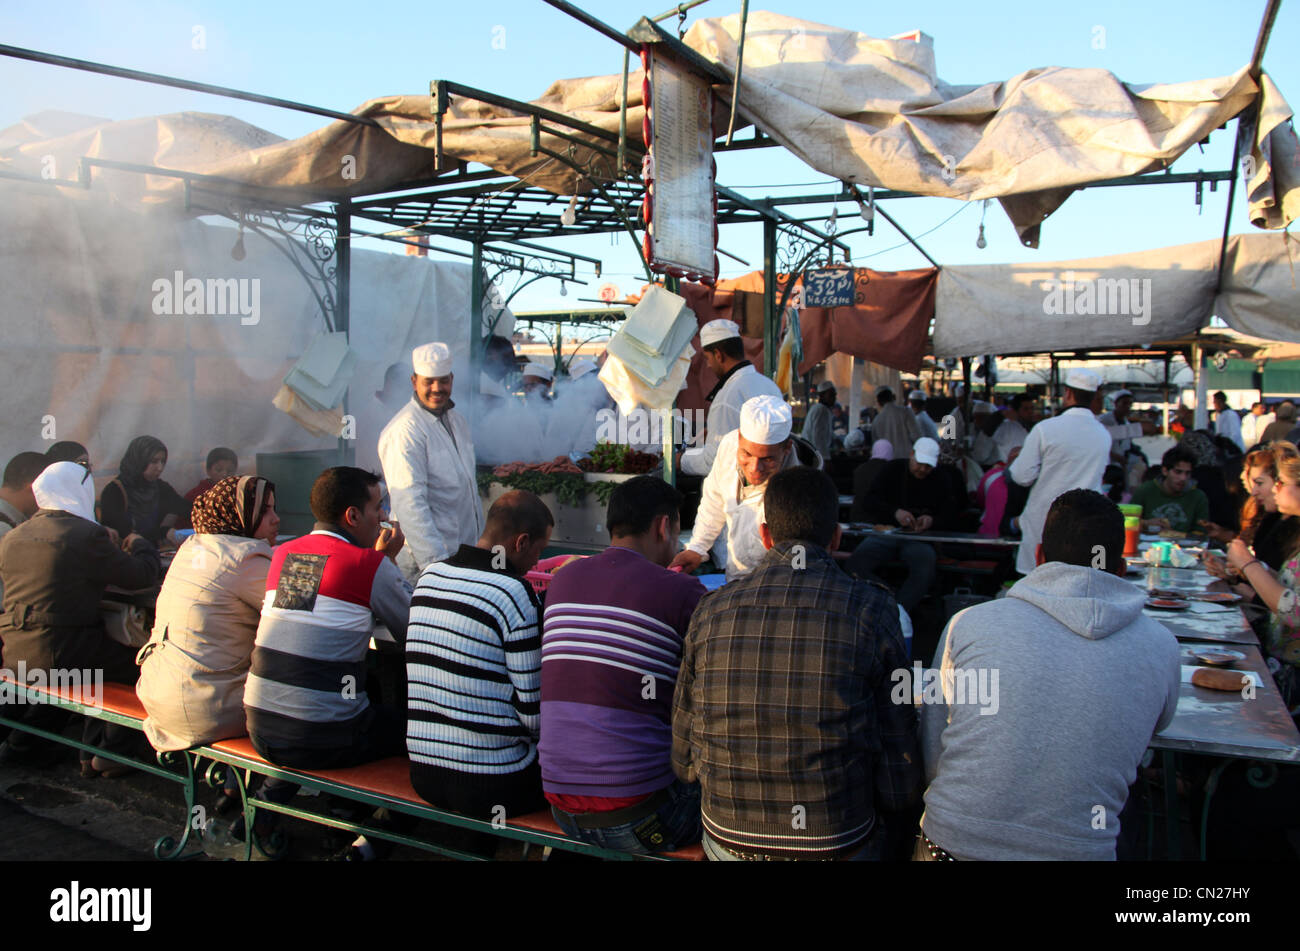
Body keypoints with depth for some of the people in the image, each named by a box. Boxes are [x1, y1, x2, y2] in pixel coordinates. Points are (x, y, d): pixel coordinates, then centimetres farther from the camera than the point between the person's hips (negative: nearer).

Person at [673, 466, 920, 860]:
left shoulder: (711, 611, -6)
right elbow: (899, 782, -11)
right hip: (840, 846, -2)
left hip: (727, 843, 3)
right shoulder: (871, 610, -13)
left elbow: (684, 761, 1)